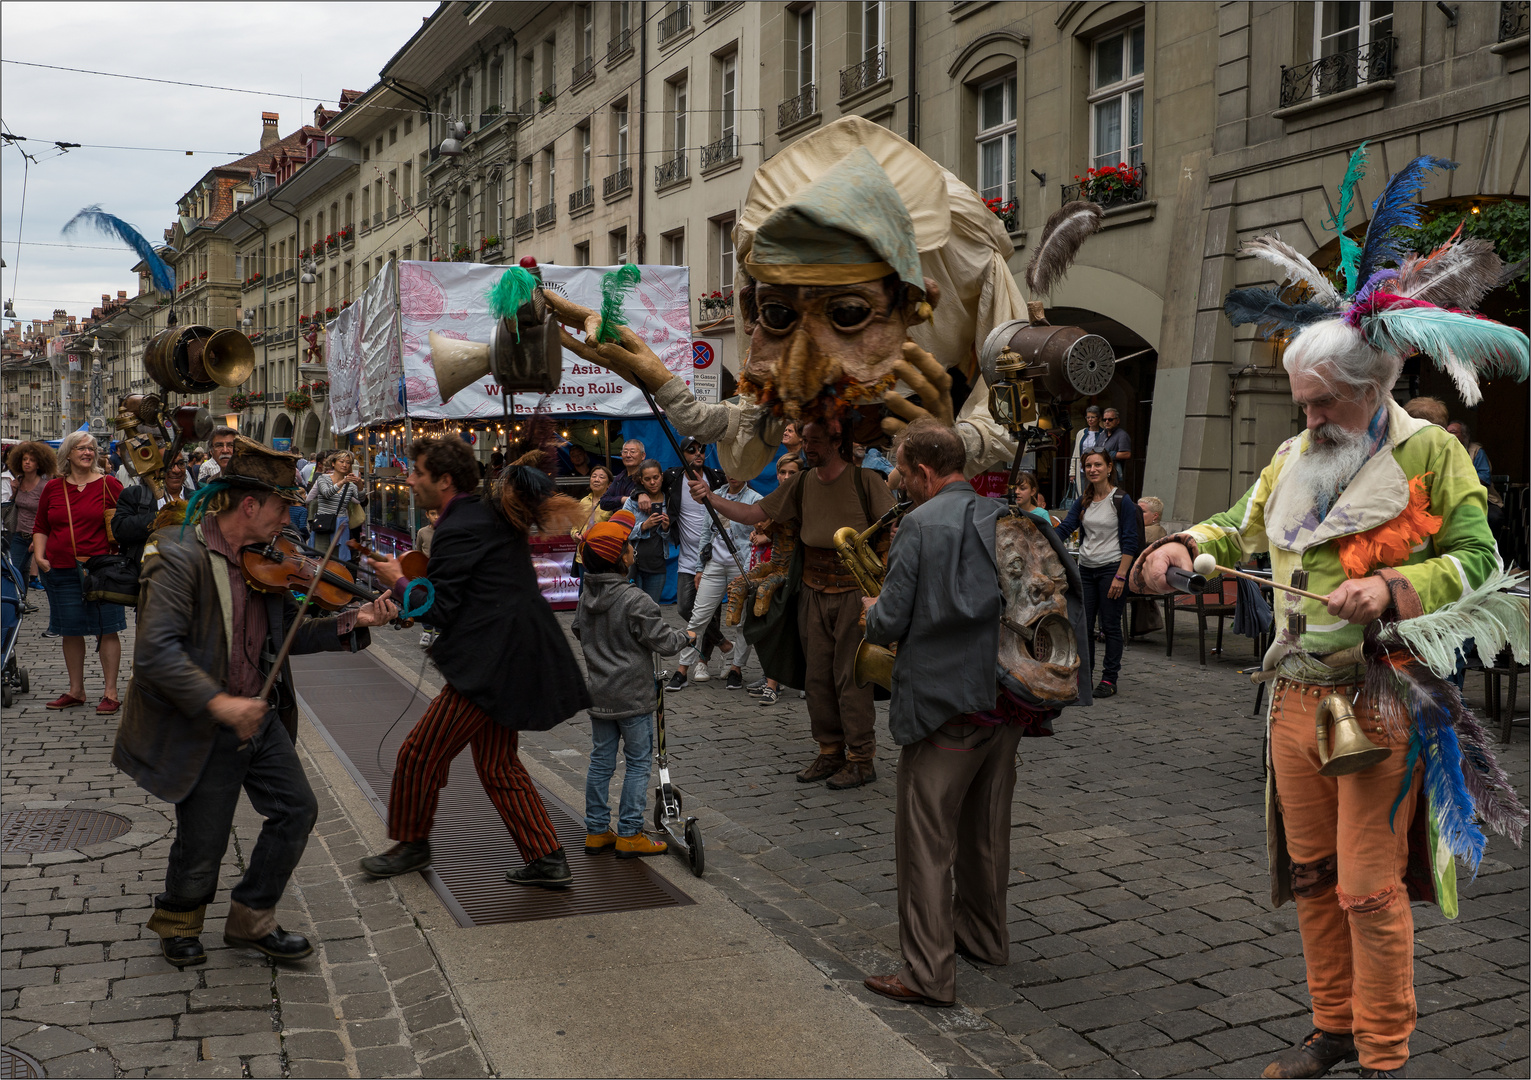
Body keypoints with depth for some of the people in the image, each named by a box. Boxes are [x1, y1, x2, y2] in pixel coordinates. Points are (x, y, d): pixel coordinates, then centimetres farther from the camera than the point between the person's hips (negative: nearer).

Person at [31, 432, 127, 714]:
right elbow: (41, 527, 17)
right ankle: (76, 691, 23)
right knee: (70, 631, 10)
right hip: (62, 571, 3)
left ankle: (111, 693, 5)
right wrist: (39, 555, 3)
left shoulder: (109, 485, 0)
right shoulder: (53, 488, 9)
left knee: (107, 629, -2)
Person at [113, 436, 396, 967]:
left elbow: (290, 633, 8)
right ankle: (177, 923, 37)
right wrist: (217, 702, -34)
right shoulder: (181, 555, -21)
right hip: (202, 727, -7)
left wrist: (353, 622, -6)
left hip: (257, 715, 7)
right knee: (203, 844, 6)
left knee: (297, 809, 8)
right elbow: (155, 652, -28)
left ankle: (250, 920, 27)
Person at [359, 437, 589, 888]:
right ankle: (547, 860, 18)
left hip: (492, 663, -10)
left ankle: (412, 843, 23)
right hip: (517, 657, 10)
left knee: (420, 754, 4)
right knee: (498, 766, 18)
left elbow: (437, 611, -16)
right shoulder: (494, 513, 12)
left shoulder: (457, 531, -17)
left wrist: (399, 582, 0)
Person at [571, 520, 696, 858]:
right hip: (632, 696, -7)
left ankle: (596, 831, 20)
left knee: (600, 761, 14)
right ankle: (629, 834, 6)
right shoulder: (635, 600, -20)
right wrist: (686, 636, 5)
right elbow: (664, 642, -15)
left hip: (597, 694, 7)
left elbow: (579, 631, 20)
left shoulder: (587, 597, 3)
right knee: (639, 762, 4)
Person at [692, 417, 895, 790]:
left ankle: (862, 759, 6)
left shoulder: (865, 480, -7)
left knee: (851, 676, -4)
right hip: (814, 591, 6)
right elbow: (754, 513, 7)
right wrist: (711, 499, -5)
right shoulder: (801, 484, 8)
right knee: (818, 676, 9)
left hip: (855, 591, -6)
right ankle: (830, 752, 22)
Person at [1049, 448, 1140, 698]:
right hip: (1086, 568, 6)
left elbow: (1130, 542, -9)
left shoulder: (1122, 500, -7)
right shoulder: (1084, 501, 10)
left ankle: (1109, 679, 8)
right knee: (1082, 624, 6)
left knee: (1110, 625, 0)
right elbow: (1065, 528, 4)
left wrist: (1120, 576, -15)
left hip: (1111, 568, -5)